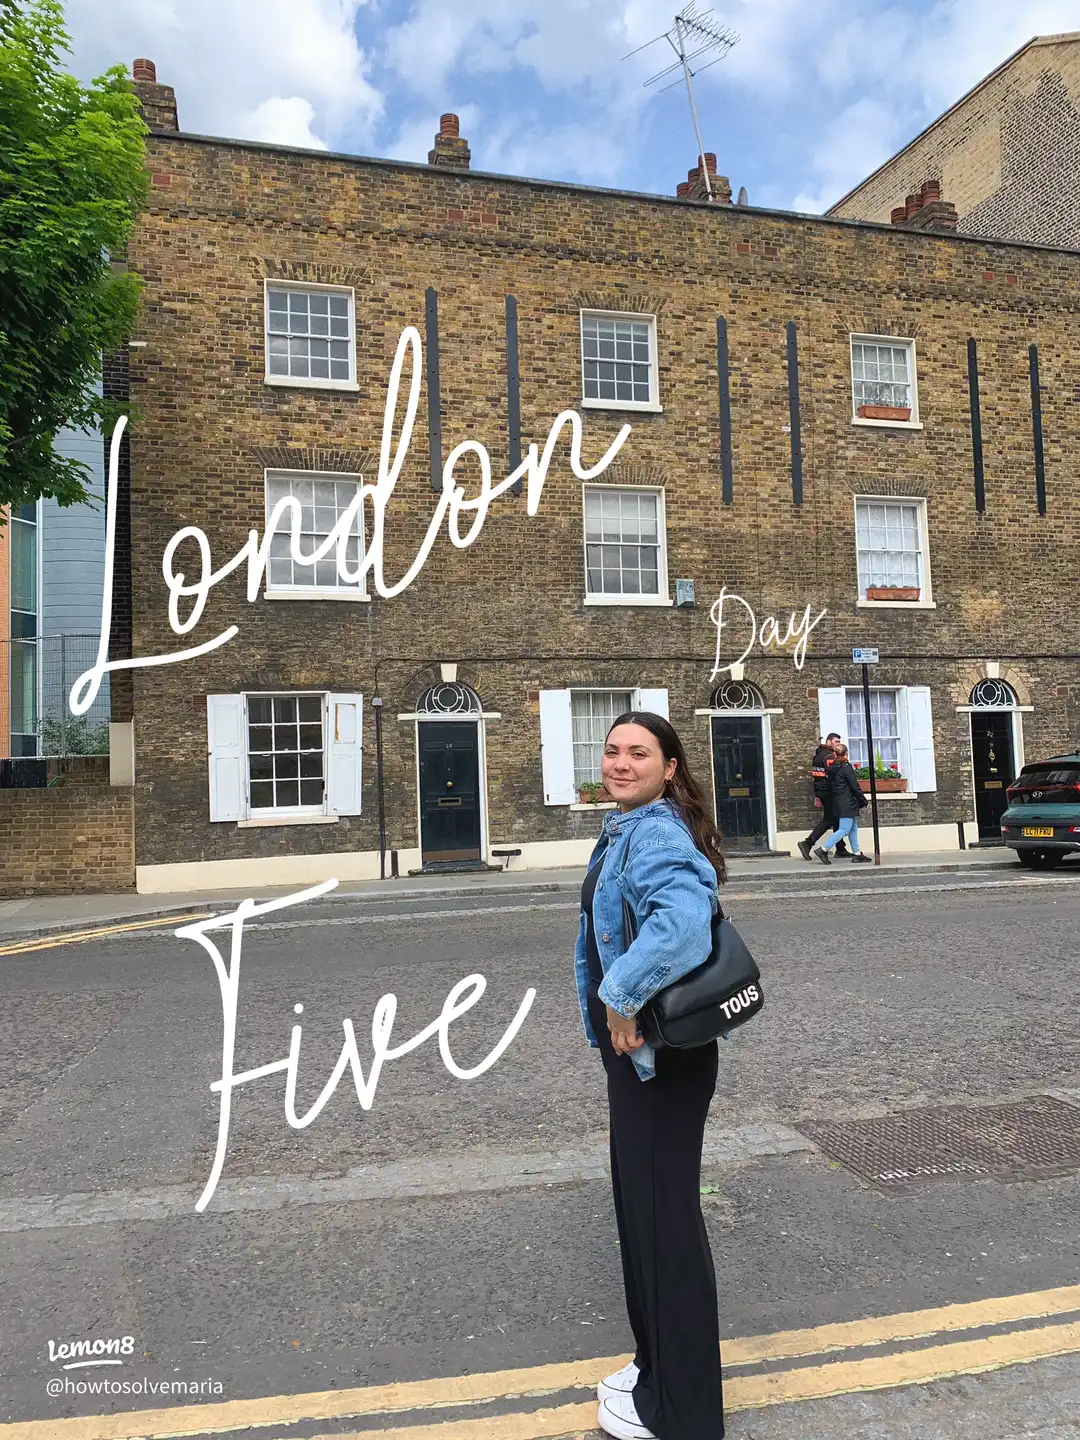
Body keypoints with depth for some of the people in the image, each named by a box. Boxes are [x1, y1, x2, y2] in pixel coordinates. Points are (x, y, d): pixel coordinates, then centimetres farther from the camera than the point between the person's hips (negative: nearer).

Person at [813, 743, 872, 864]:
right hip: (847, 803, -9)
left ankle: (857, 854, 16)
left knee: (853, 828, 14)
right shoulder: (846, 768, -14)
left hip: (838, 801, 9)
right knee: (844, 830, -8)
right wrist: (863, 801, -2)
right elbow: (855, 786, -12)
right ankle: (823, 850, -11)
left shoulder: (833, 768, 8)